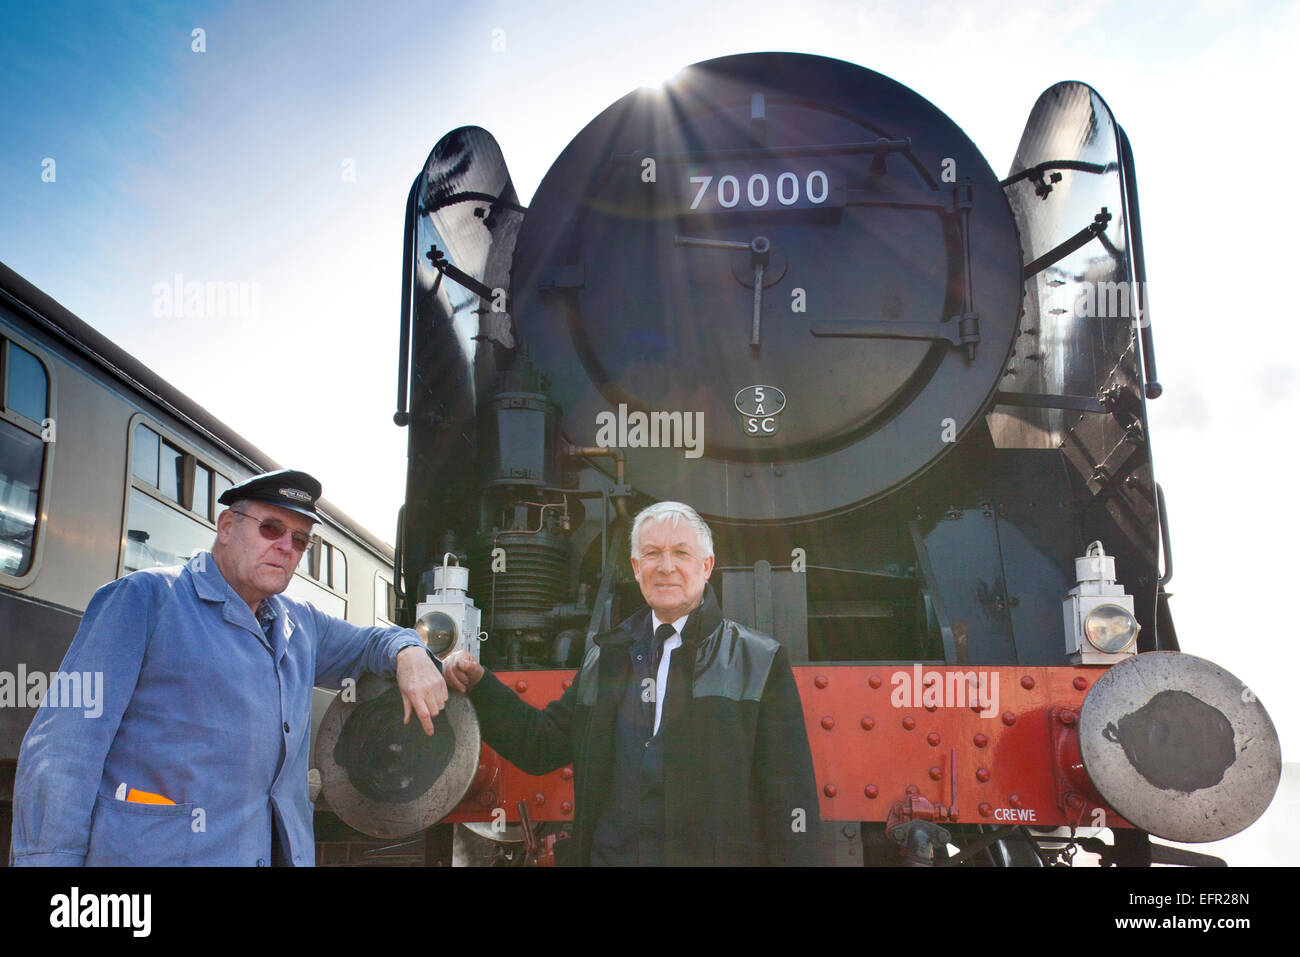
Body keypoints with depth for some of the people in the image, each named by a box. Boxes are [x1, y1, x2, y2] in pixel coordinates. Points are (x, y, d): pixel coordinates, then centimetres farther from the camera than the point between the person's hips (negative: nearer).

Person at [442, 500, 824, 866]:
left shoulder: (759, 660, -2)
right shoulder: (605, 659, 13)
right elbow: (540, 744, 16)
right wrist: (478, 682, 5)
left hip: (715, 856, -3)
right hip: (607, 854, 4)